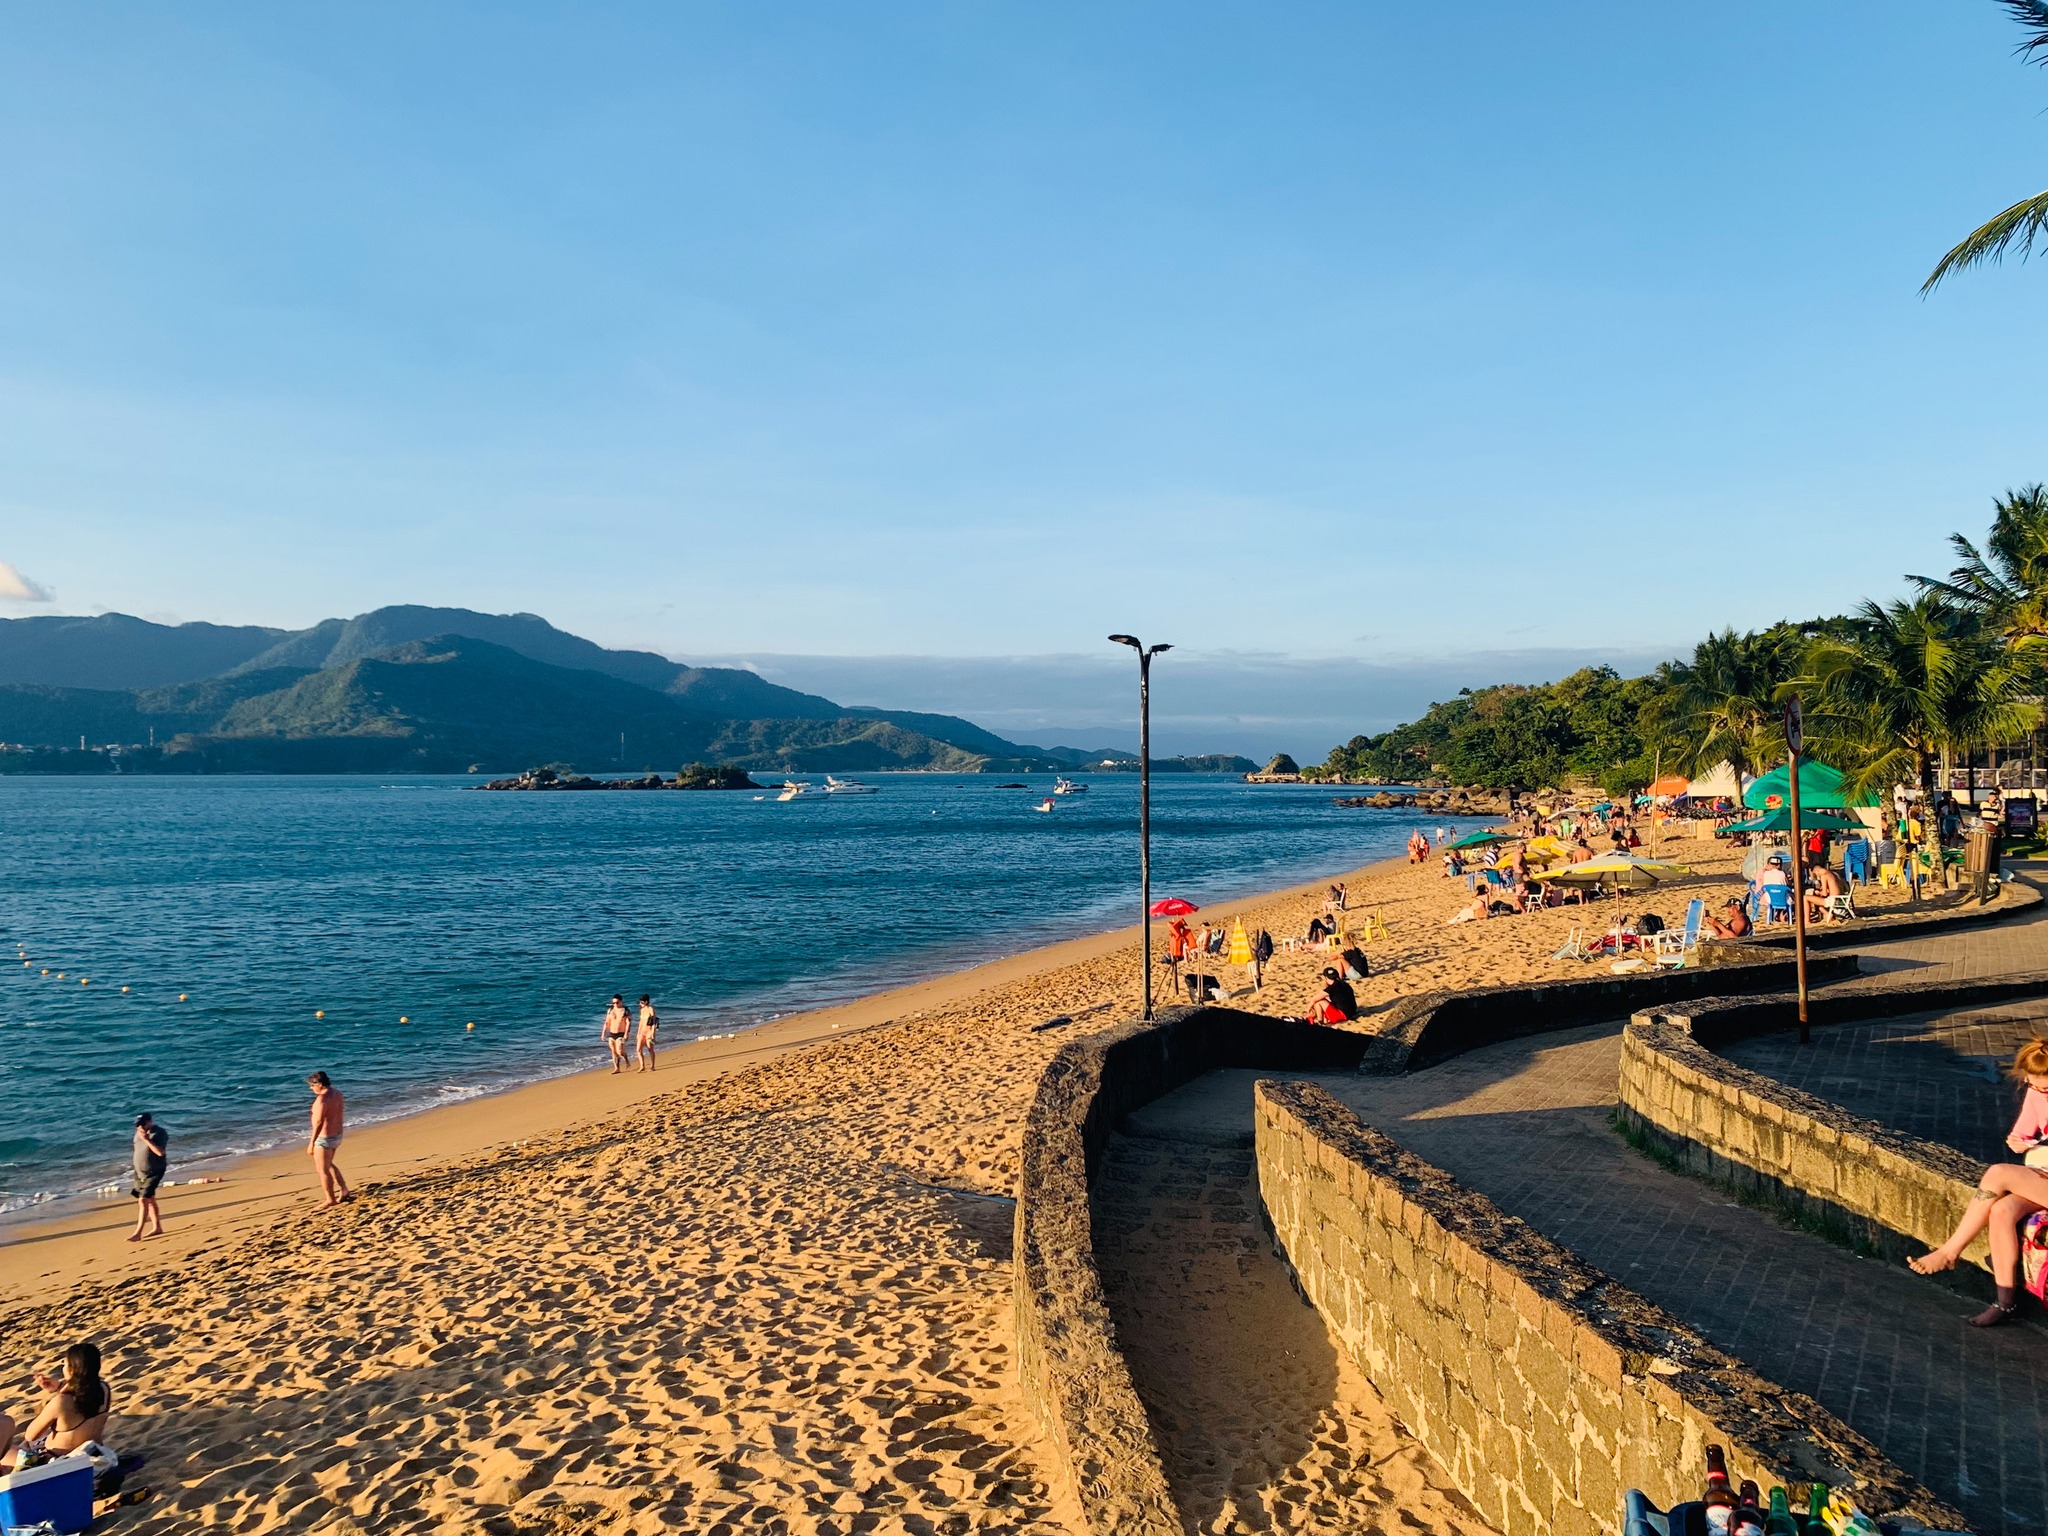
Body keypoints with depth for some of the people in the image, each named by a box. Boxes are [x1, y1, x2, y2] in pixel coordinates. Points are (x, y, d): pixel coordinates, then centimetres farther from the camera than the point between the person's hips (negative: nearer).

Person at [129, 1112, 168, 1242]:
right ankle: (157, 1228, 26)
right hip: (140, 1172, 8)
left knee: (143, 1200, -14)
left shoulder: (160, 1133, -17)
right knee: (150, 1200, 15)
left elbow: (160, 1152, -28)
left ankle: (138, 1233, -13)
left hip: (153, 1173, -8)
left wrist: (147, 1139, -29)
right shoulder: (139, 1133, 5)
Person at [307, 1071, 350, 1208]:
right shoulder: (337, 1093, 3)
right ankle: (344, 1190, 25)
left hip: (324, 1139, -9)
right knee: (328, 1164, 25)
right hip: (337, 1135, 9)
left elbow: (318, 1122, -25)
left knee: (322, 1170, 6)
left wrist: (311, 1143, -20)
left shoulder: (322, 1099, -25)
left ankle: (331, 1200, 15)